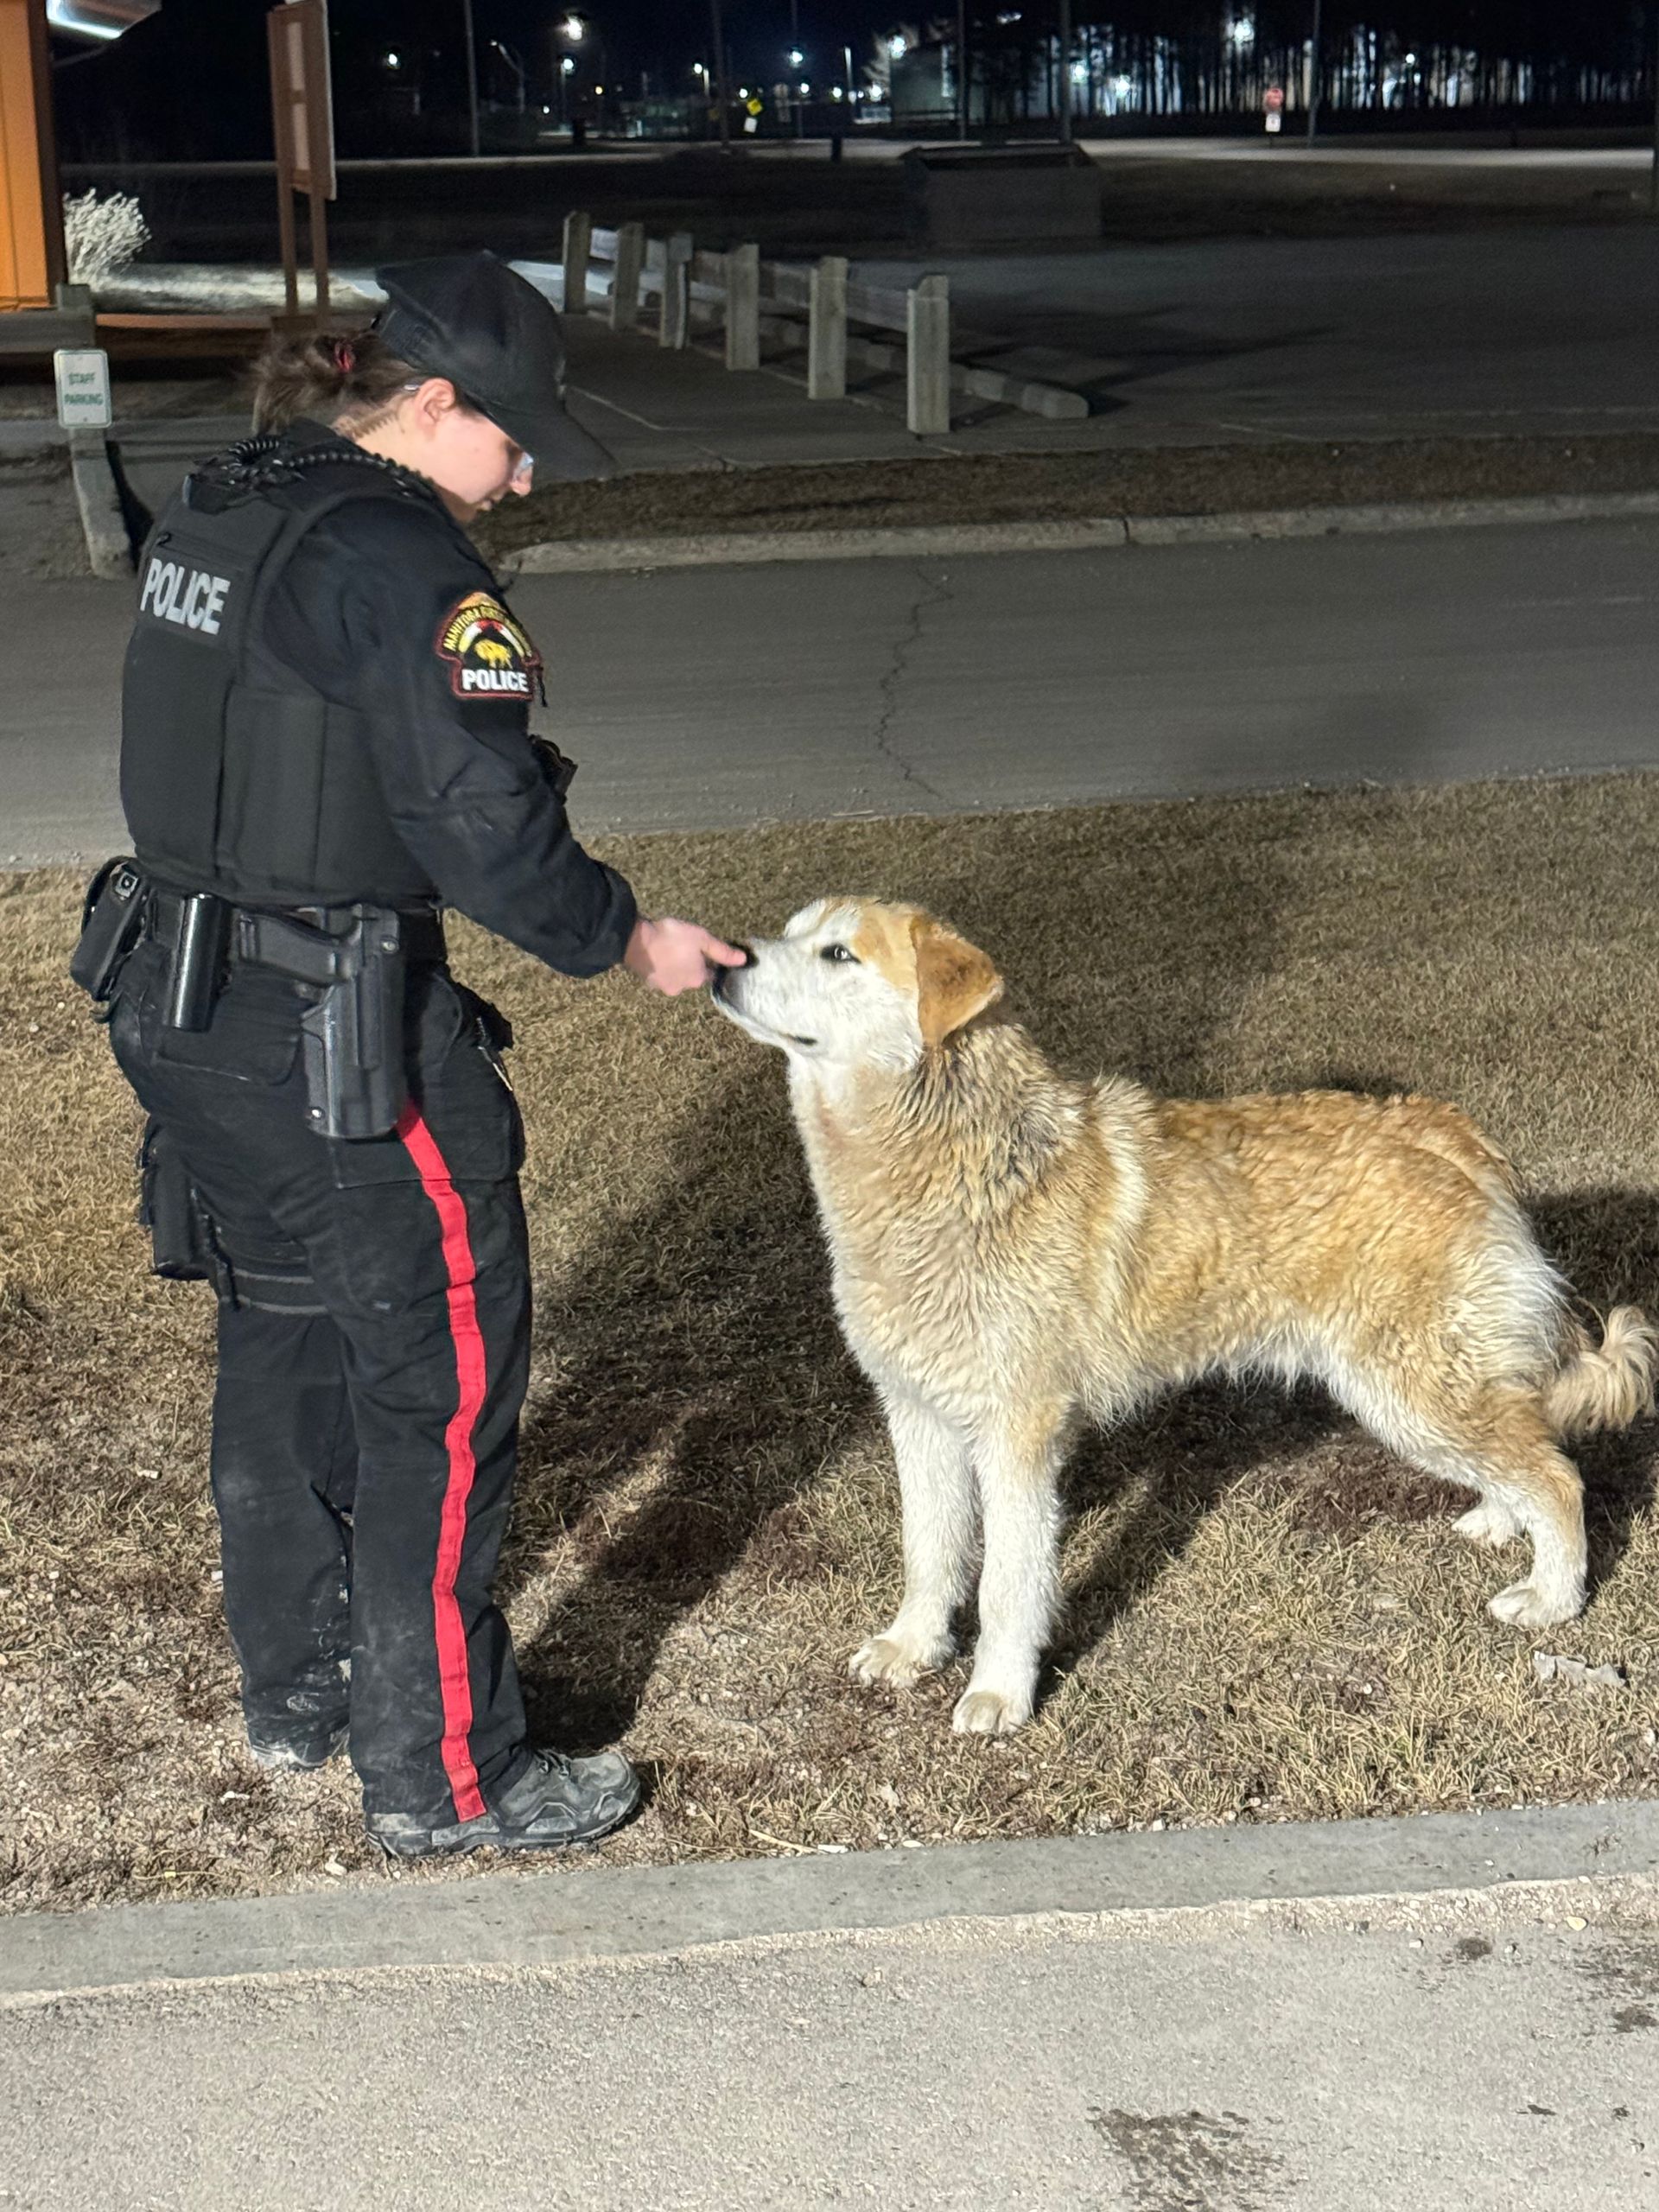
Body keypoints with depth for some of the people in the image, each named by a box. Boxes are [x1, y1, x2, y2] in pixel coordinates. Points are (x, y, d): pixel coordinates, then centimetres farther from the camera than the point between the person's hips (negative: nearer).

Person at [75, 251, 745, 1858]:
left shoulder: (214, 515, 10)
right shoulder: (399, 561, -19)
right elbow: (481, 820, -22)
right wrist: (629, 940, -8)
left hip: (181, 997, 10)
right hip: (339, 1040, -10)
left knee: (279, 1341, 22)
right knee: (443, 1376, 2)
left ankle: (294, 1687, 37)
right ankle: (441, 1774, 11)